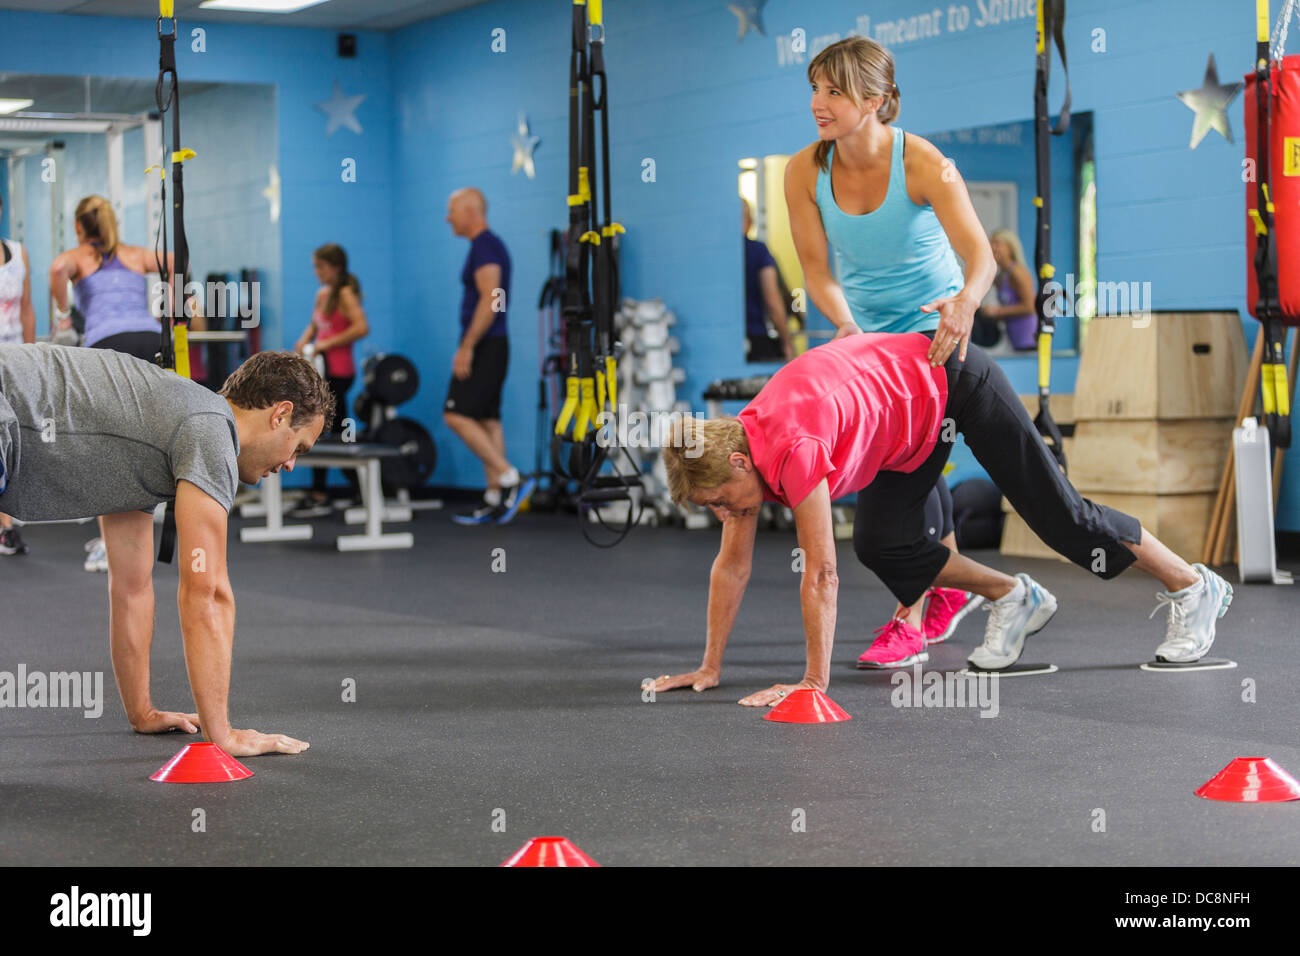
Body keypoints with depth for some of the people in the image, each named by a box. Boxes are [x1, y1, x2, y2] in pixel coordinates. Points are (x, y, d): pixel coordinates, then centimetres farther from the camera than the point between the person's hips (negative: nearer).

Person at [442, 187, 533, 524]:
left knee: (456, 415, -12)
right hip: (490, 346, 10)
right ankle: (494, 502, 9)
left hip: (484, 345, -10)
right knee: (487, 421, 8)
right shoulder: (490, 245, 18)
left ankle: (510, 479, -14)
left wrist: (467, 347, -22)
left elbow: (490, 300, -23)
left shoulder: (484, 246, -14)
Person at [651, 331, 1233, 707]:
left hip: (955, 385, -8)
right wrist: (709, 667, -4)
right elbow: (732, 565, -3)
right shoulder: (733, 449, -11)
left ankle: (1194, 588, 19)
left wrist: (816, 679, -32)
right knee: (880, 545, -3)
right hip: (914, 435, 8)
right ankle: (1014, 600, 15)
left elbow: (821, 573, -35)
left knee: (1058, 514, 0)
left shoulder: (792, 450, -36)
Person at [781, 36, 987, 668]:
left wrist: (965, 300, -57)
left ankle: (910, 622, -12)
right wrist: (846, 325, -33)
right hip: (866, 333, 5)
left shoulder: (922, 164, -26)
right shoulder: (805, 172, -15)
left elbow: (979, 254, -35)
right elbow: (816, 270, -14)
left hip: (933, 328, -5)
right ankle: (951, 587, 37)